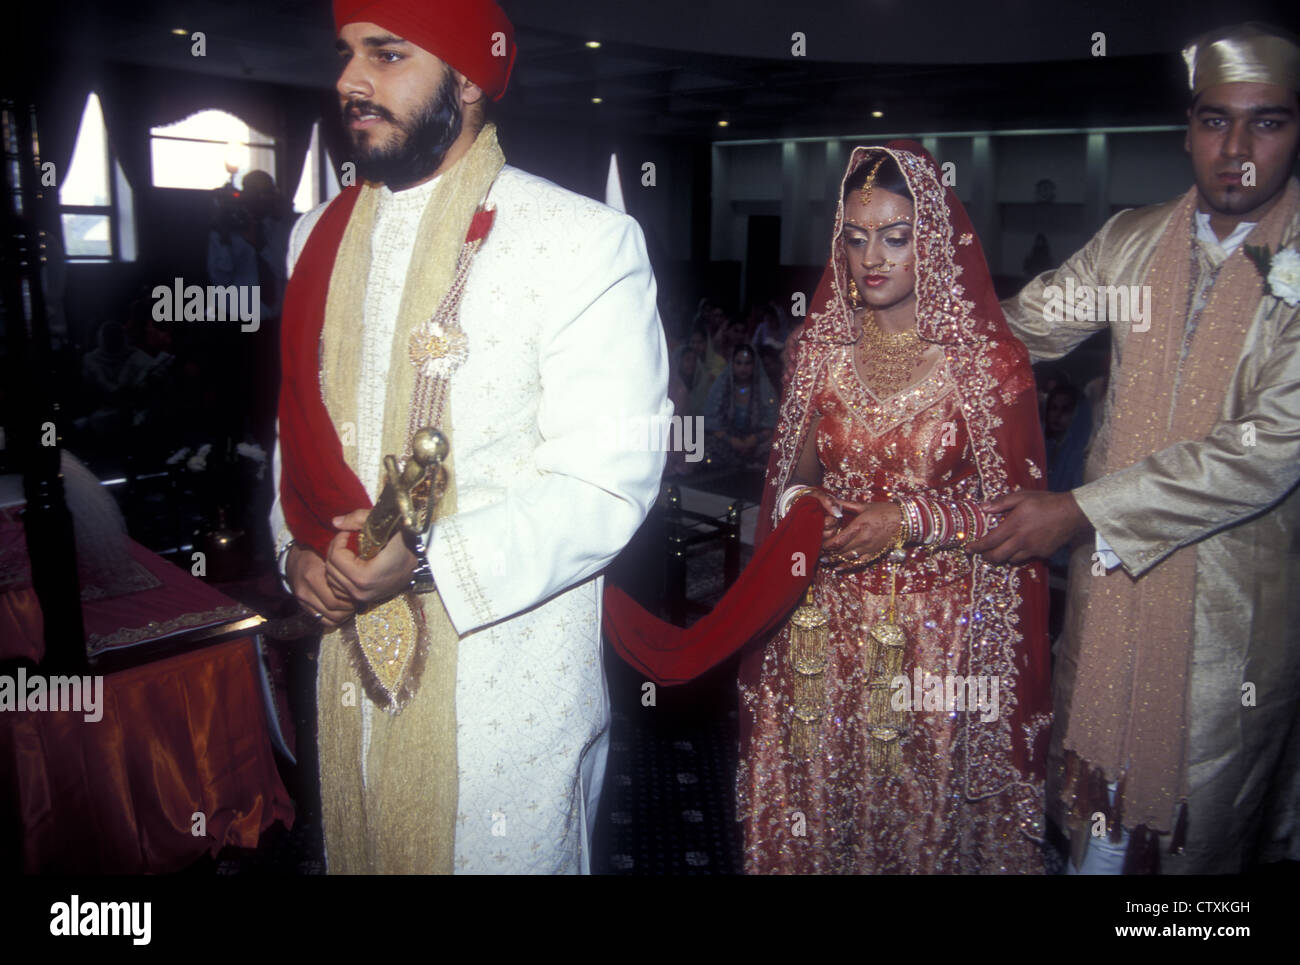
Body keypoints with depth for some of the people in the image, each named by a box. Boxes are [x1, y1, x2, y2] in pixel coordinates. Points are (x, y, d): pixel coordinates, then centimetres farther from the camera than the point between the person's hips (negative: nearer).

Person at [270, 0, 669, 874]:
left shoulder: (585, 239, -12)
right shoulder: (320, 237, 10)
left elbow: (605, 483, -17)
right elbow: (301, 424, 16)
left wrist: (428, 562, -25)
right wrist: (299, 545, -2)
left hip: (507, 687, -5)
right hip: (355, 671, 6)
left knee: (500, 855, 13)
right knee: (360, 851, 22)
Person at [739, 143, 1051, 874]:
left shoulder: (992, 360, -6)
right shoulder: (821, 347, 4)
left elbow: (1016, 506, -4)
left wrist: (908, 520, -16)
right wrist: (798, 500, -9)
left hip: (941, 627, -2)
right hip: (827, 622, 3)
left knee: (925, 794, 6)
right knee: (822, 784, 10)